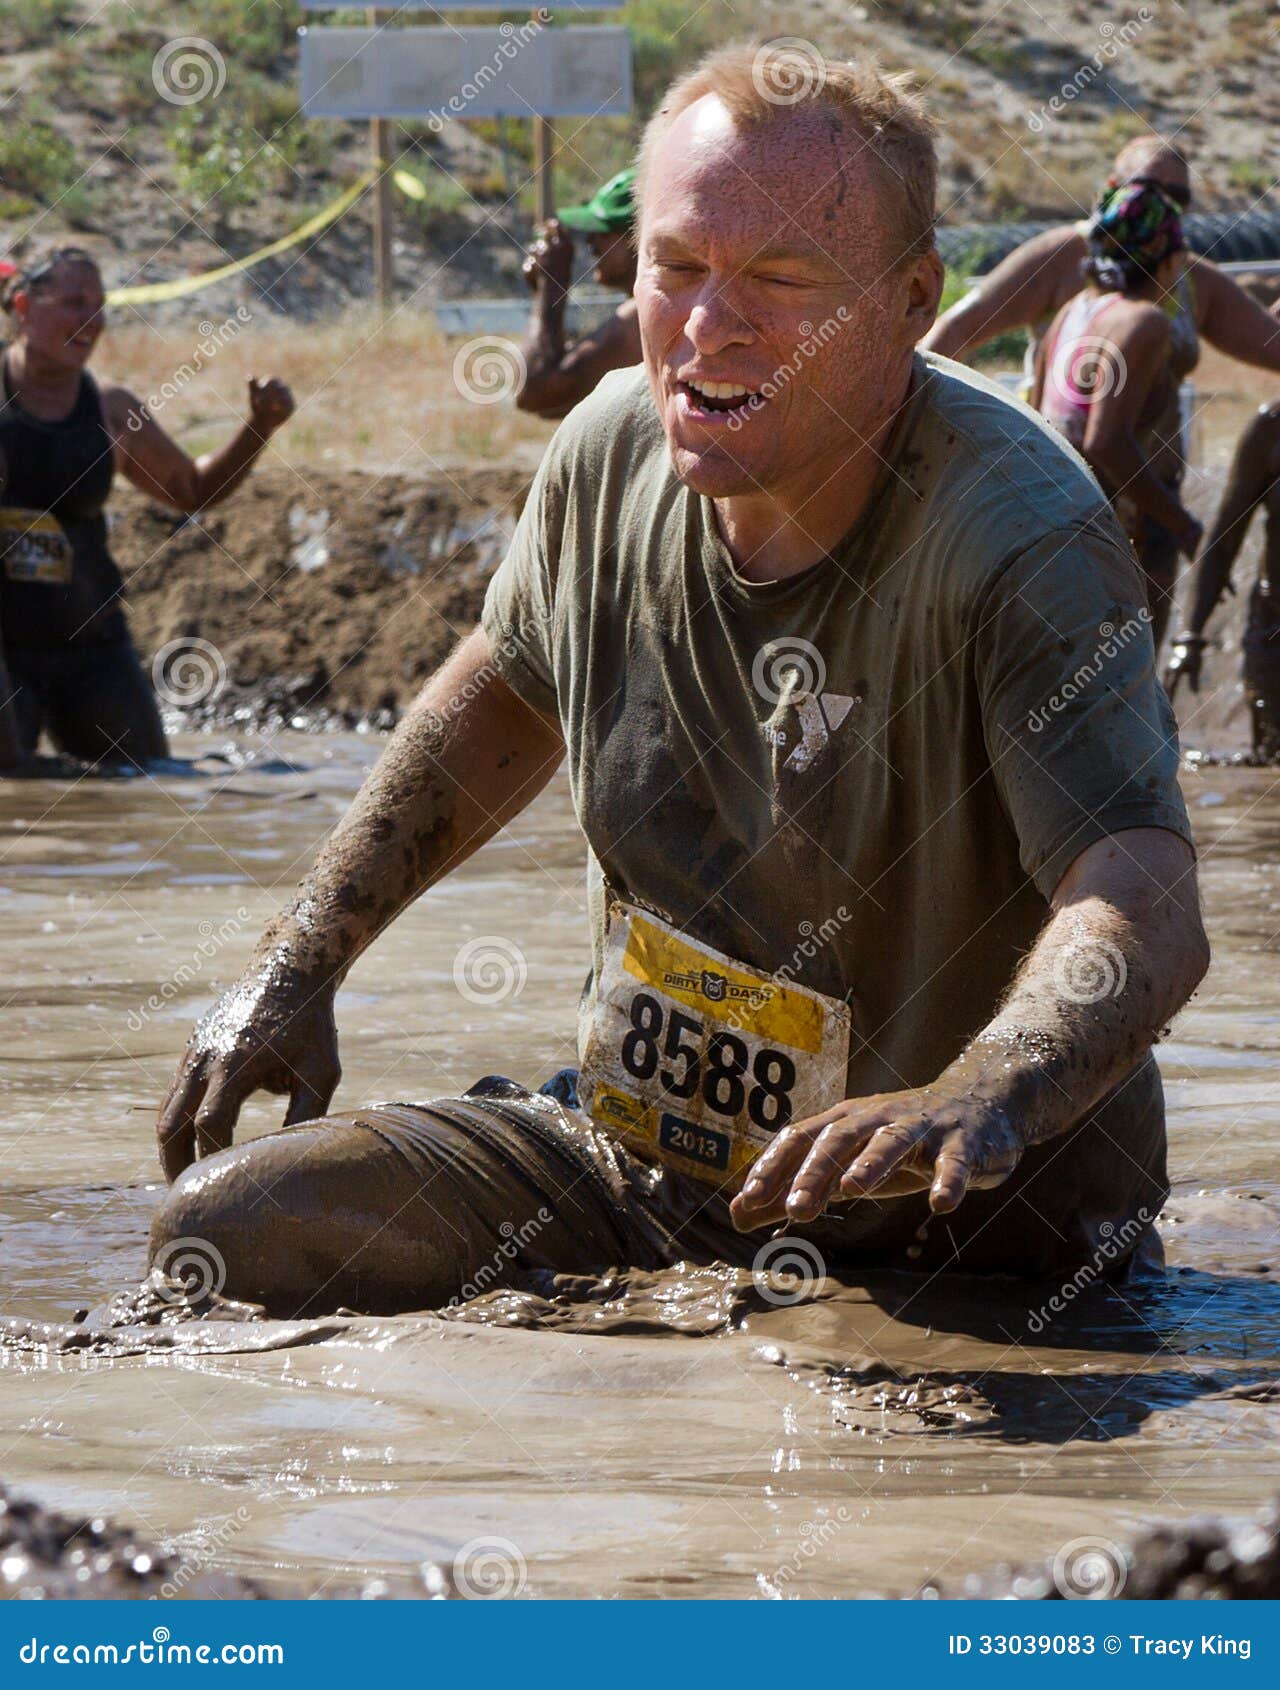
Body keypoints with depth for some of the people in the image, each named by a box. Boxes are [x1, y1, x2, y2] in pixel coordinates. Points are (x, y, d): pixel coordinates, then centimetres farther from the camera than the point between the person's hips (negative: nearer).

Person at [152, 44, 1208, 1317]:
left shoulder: (1024, 538, -24)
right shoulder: (613, 450, -4)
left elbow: (1144, 903, -40)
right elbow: (505, 692, 20)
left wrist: (979, 1096, -60)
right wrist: (299, 960, 16)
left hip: (953, 1248, -6)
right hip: (634, 1154, 6)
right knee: (221, 1232, -5)